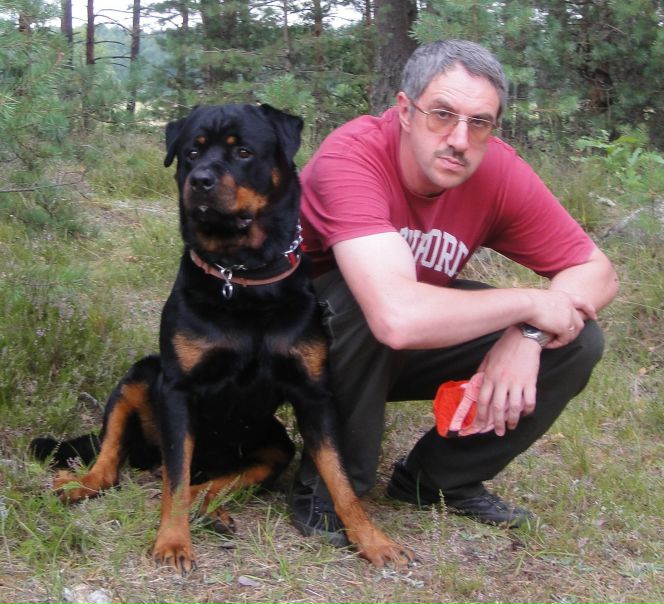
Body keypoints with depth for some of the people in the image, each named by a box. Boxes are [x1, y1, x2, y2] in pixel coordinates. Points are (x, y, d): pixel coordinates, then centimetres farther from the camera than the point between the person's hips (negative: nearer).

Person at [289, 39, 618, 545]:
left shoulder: (498, 171, -16)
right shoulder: (351, 157, -33)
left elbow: (598, 272, -9)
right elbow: (398, 316, -47)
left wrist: (529, 336, -29)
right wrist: (529, 304, -32)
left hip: (412, 350, 5)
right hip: (313, 344, -5)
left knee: (577, 341, -12)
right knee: (363, 304, -38)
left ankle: (438, 478, 7)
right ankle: (330, 483, -12)